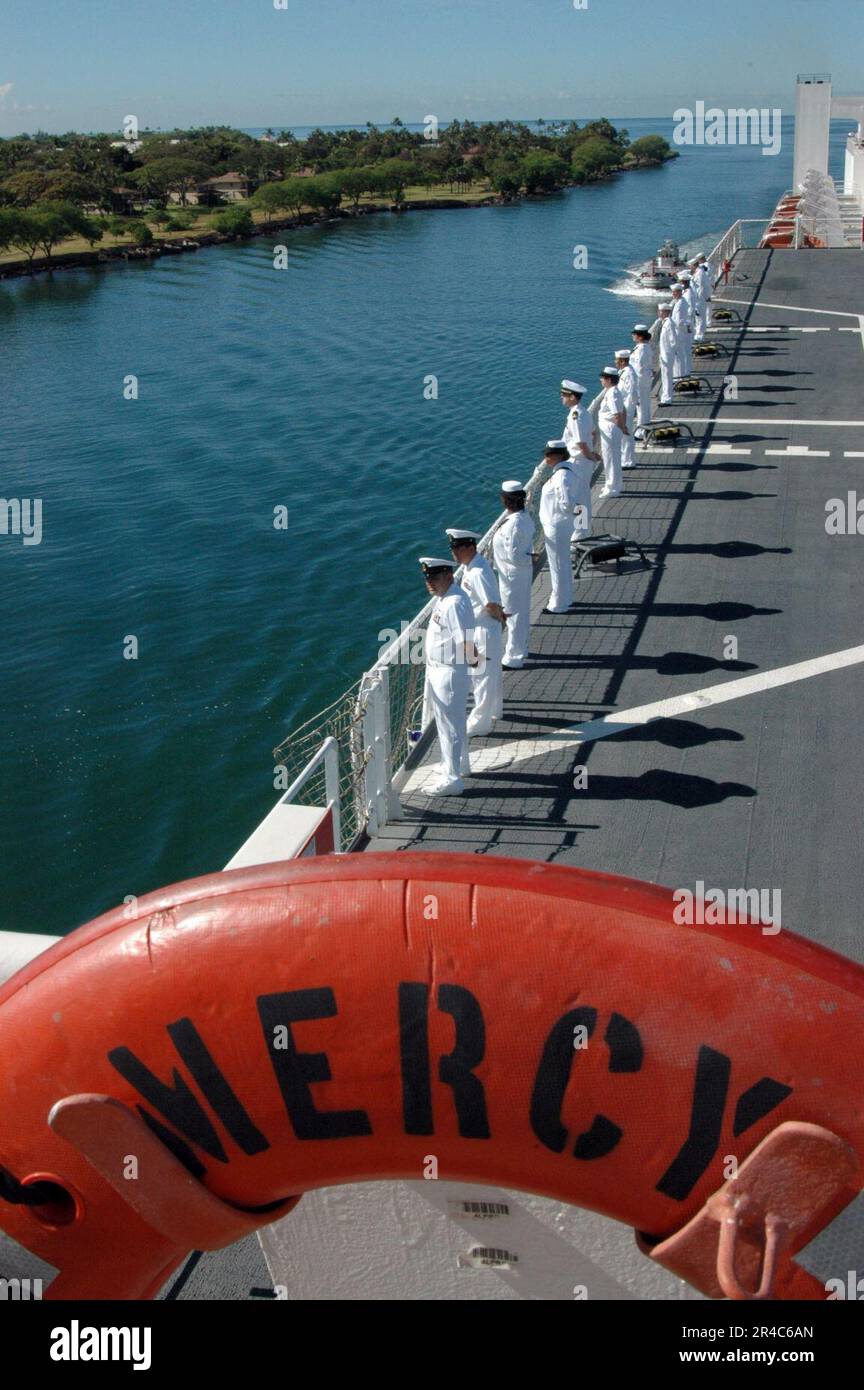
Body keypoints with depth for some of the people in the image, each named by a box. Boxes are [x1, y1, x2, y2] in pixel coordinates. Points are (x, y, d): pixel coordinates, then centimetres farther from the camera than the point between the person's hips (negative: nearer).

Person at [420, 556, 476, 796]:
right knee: (450, 721, 25)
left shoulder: (455, 602, -26)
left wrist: (472, 660, -13)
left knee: (450, 724, 0)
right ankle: (459, 764, 43)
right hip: (437, 669, 10)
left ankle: (452, 779, 10)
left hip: (449, 672, -10)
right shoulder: (443, 598, 6)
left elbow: (466, 642, -29)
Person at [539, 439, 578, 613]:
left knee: (558, 566, 4)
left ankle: (559, 604, 17)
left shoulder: (562, 476, -25)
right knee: (564, 564, 22)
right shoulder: (560, 471, 5)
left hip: (557, 526, -10)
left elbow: (568, 504, -30)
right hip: (556, 525, 10)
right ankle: (565, 598, 37)